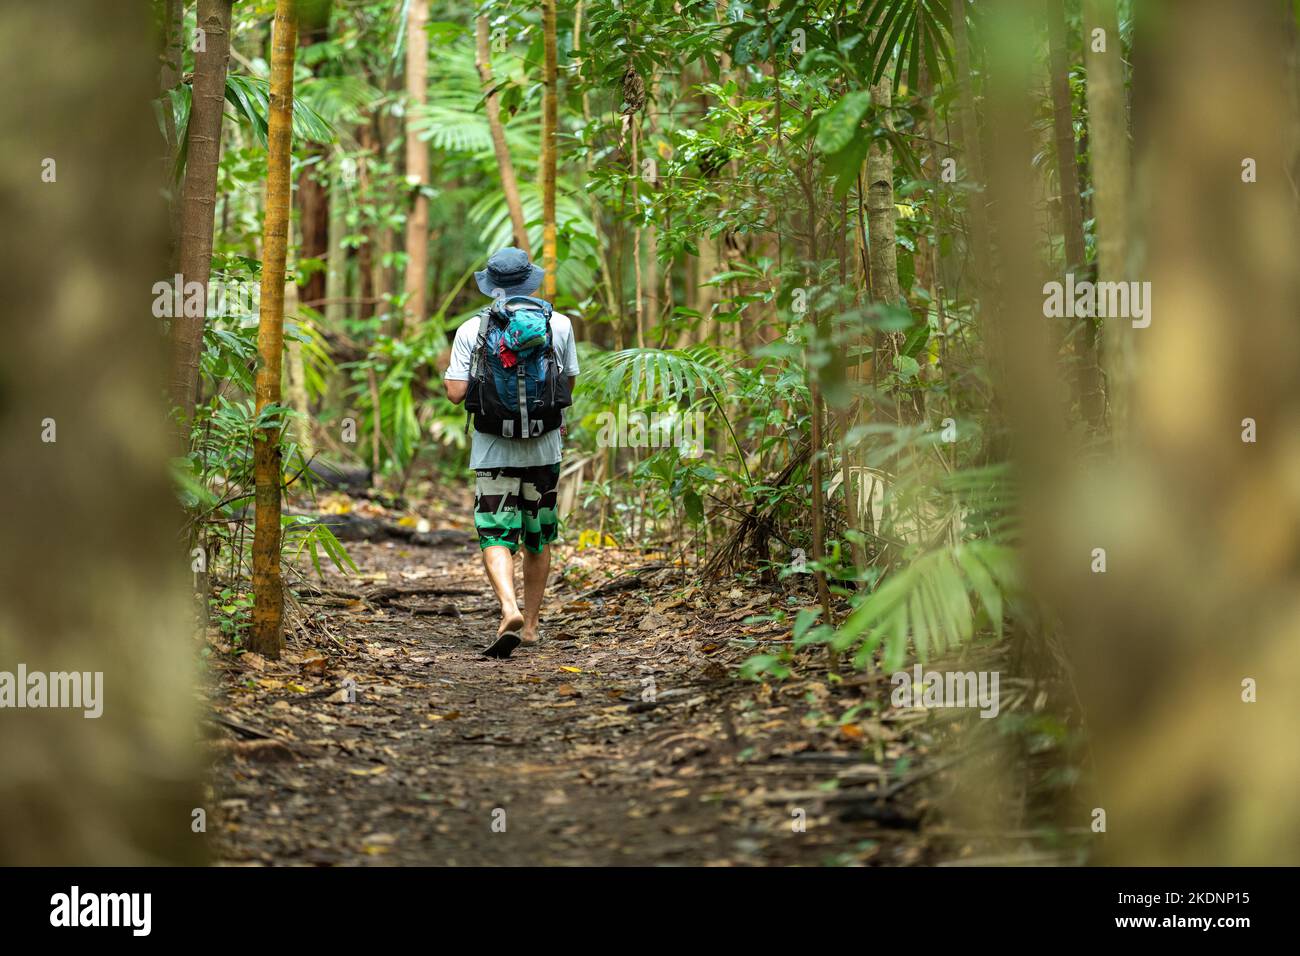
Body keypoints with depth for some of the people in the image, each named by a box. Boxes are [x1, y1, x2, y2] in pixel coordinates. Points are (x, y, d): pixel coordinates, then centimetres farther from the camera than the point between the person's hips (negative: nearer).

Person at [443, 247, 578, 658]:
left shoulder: (471, 330, -5)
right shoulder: (559, 324, -1)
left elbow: (456, 392, -8)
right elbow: (568, 384, 7)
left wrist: (448, 370, 13)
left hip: (493, 450, -2)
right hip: (544, 447, 2)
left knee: (496, 536, -2)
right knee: (538, 538, 14)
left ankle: (510, 608, -26)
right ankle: (530, 624, 21)